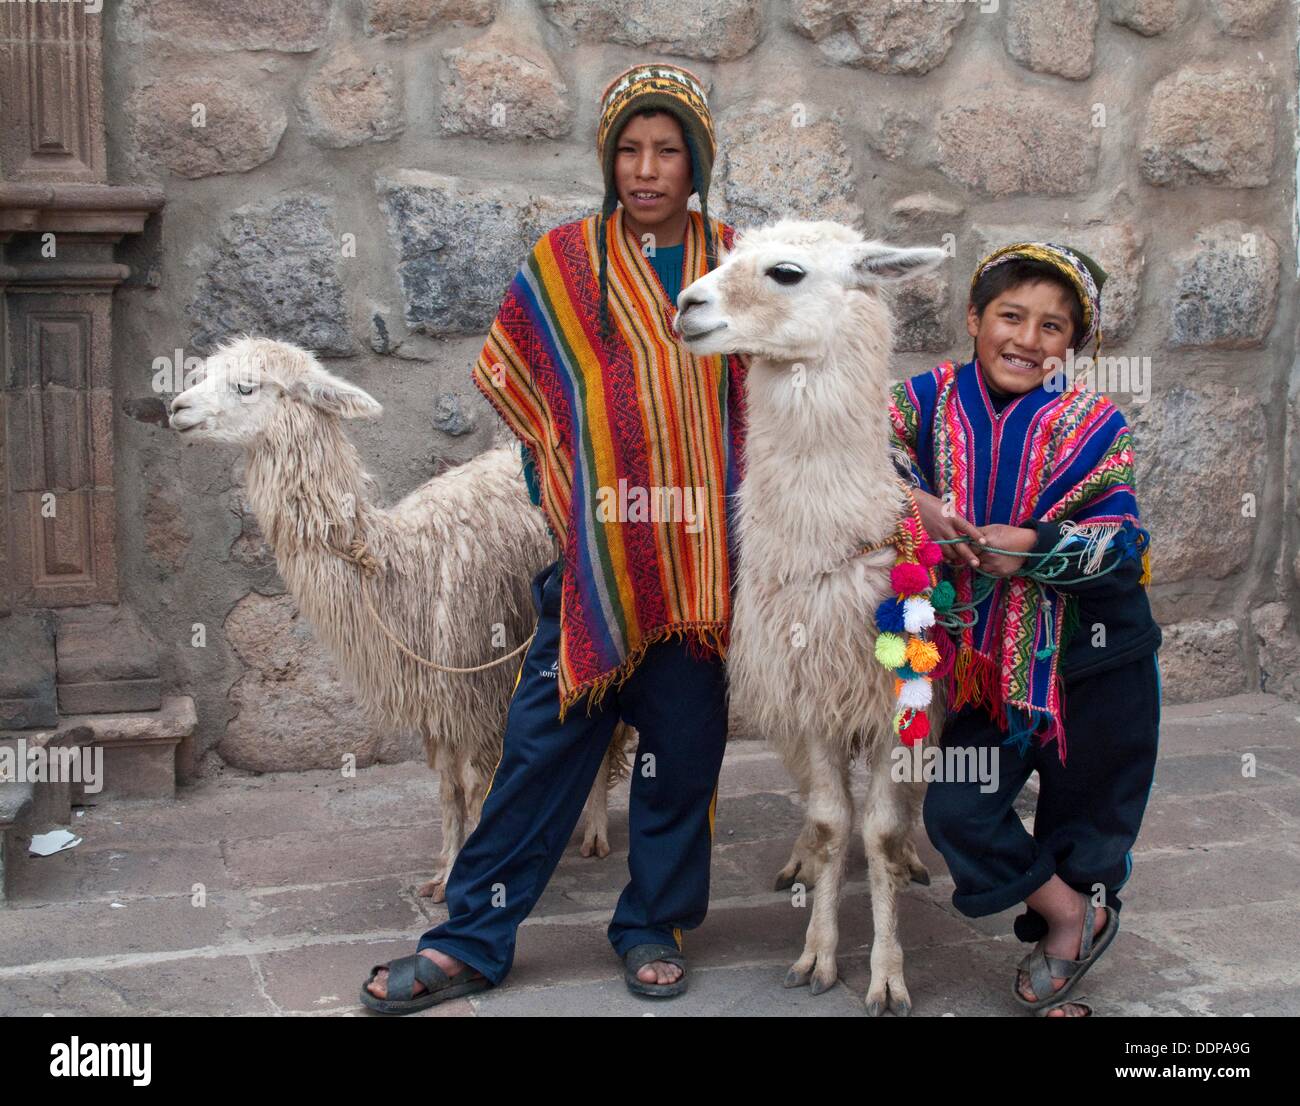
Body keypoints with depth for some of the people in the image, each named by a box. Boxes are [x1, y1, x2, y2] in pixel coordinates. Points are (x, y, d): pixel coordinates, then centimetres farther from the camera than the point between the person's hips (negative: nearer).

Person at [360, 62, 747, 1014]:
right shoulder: (563, 261, 4)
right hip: (594, 545, -1)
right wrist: (577, 493, 3)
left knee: (684, 740, 7)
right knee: (546, 739, -1)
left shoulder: (734, 264, 9)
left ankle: (656, 925, 23)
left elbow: (766, 398, 16)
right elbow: (515, 385, 9)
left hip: (700, 550, 2)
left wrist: (738, 518, 7)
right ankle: (471, 942, 7)